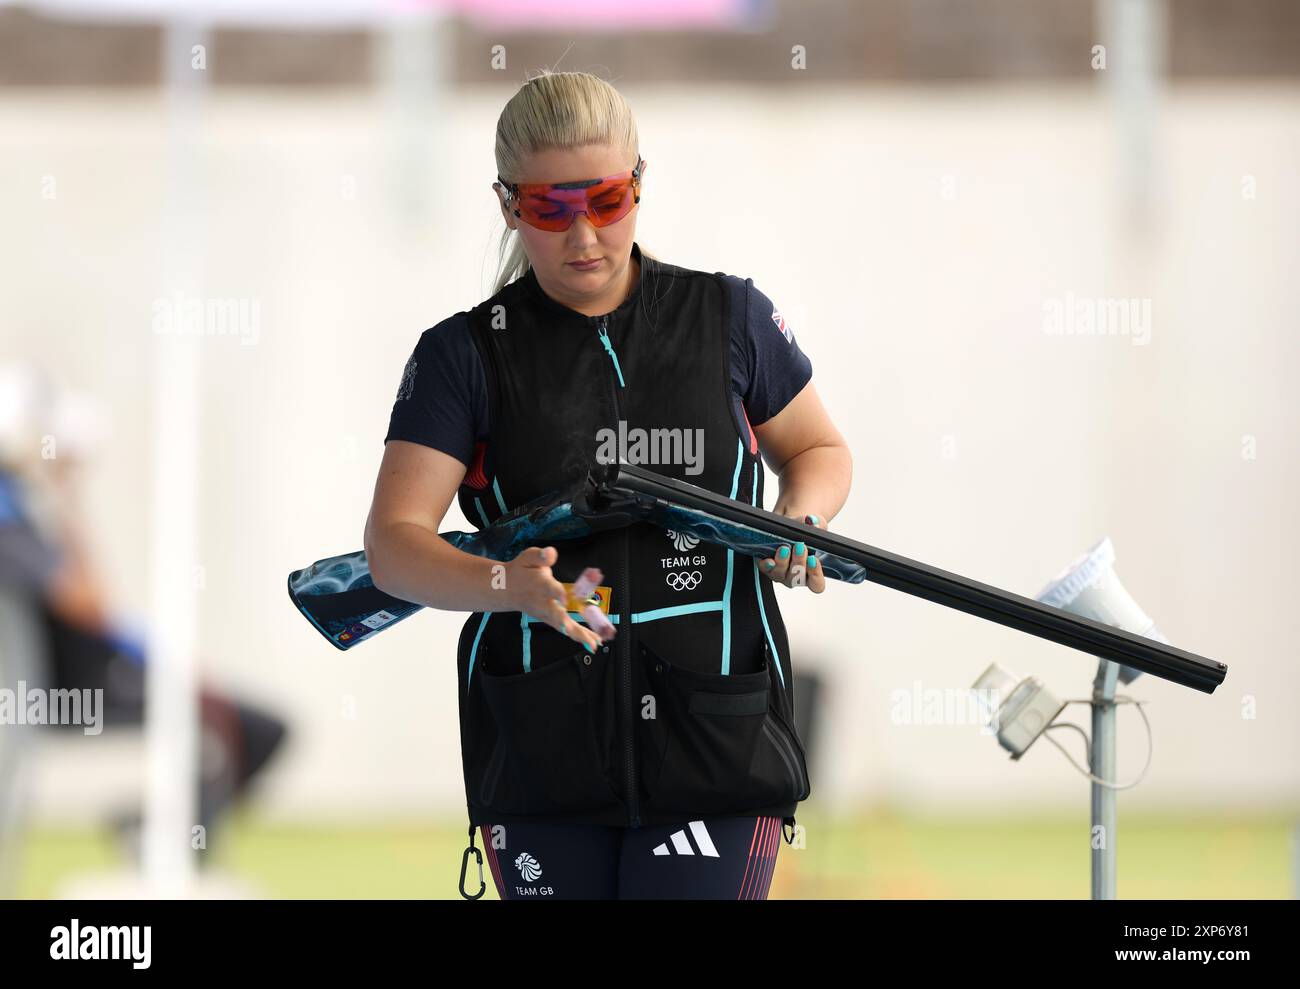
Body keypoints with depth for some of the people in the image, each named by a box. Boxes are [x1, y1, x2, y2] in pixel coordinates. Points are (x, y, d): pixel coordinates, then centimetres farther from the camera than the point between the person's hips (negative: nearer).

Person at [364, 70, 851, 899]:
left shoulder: (729, 319, 6)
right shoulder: (465, 356, 2)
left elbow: (821, 450, 21)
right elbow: (393, 543, -8)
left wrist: (799, 520, -3)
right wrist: (507, 583, -29)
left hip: (716, 743, -1)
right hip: (541, 759, 1)